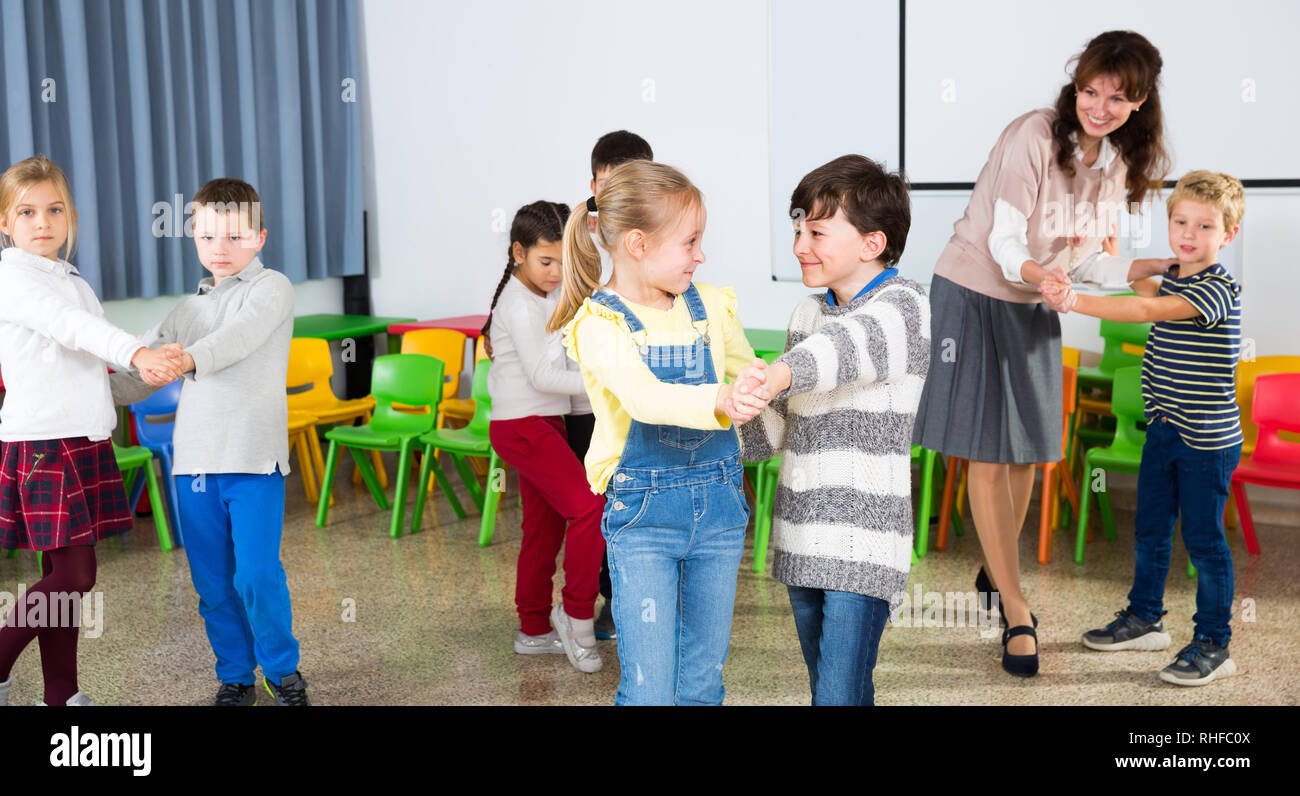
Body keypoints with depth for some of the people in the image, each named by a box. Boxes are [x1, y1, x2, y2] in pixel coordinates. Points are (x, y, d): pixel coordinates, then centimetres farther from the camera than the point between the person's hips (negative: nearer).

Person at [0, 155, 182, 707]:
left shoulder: (75, 282, 17)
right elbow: (69, 327, -25)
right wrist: (137, 354, -39)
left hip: (86, 440, 8)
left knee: (66, 573, 10)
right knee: (71, 574, -9)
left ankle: (61, 694, 18)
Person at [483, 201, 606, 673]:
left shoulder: (550, 294, 9)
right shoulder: (519, 305, -17)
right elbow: (541, 375, -21)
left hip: (545, 422, 10)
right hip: (521, 426, -10)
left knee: (545, 528, 12)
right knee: (587, 506, -17)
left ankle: (534, 631, 22)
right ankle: (577, 614, -4)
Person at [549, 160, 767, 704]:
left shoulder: (710, 305, 3)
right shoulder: (599, 324, -12)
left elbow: (752, 375, 18)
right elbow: (644, 397, -30)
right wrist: (718, 403, -45)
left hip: (718, 502, 5)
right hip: (642, 514, -4)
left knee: (703, 682, 14)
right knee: (648, 689, -2)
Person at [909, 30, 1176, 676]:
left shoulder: (1117, 162, 2)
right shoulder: (1034, 137, -19)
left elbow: (1086, 260, 5)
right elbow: (1004, 241, -20)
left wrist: (1157, 270, -9)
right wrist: (1035, 272, -41)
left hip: (1034, 306, 6)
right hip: (975, 295, -6)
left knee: (1027, 450, 11)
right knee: (987, 455, -6)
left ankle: (996, 571, 33)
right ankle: (1015, 612, 1)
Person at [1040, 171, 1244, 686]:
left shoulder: (1218, 290, -19)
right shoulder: (1171, 278, 7)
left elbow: (1146, 310, -32)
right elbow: (1142, 287, 33)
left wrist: (1074, 302, -37)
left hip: (1208, 440, -8)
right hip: (1164, 430, 8)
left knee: (1203, 537, 0)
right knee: (1150, 528, 17)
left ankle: (1213, 646, 13)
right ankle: (1143, 618, 33)